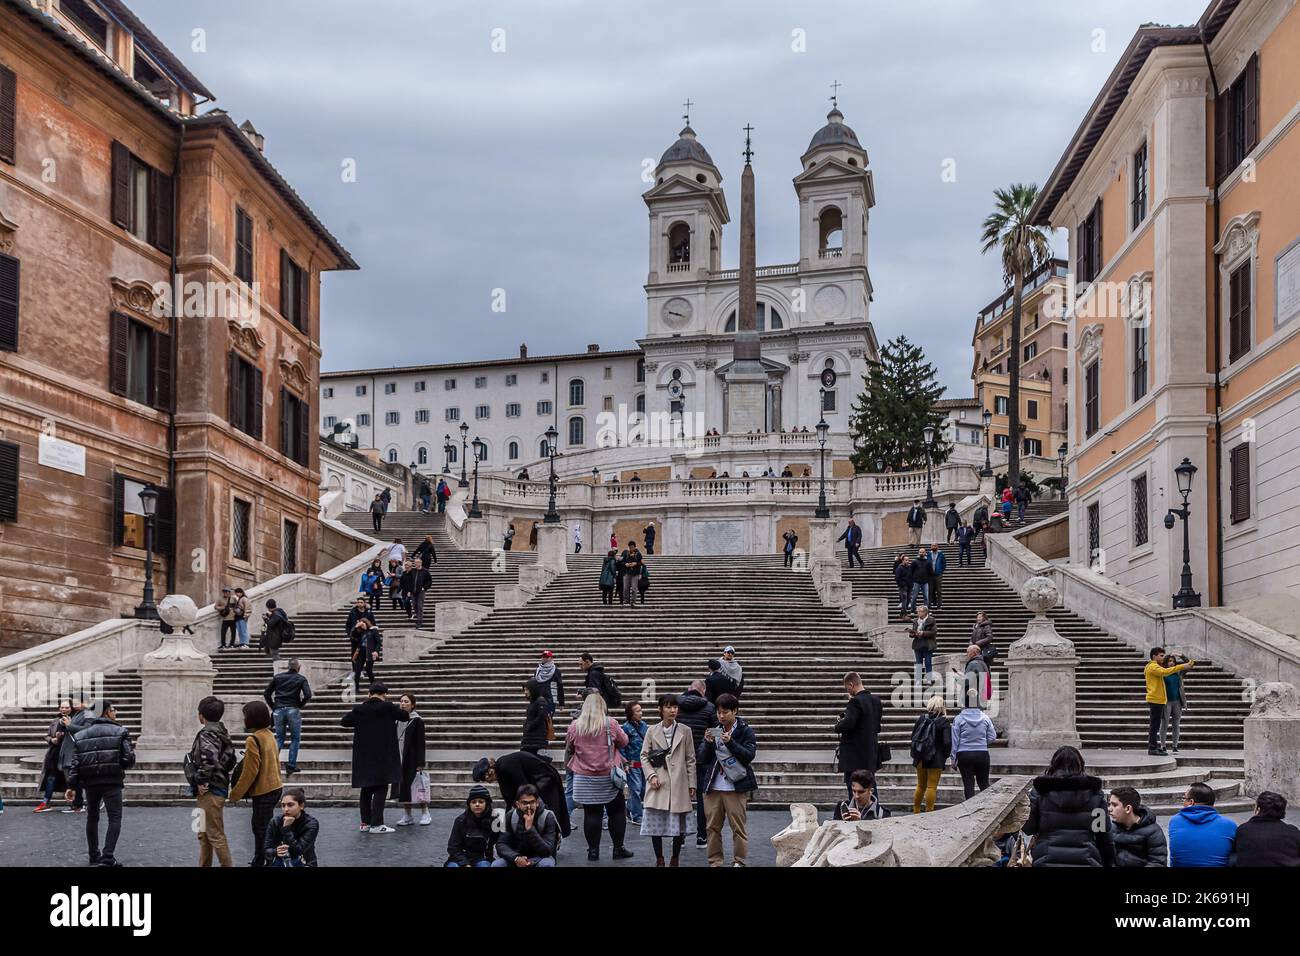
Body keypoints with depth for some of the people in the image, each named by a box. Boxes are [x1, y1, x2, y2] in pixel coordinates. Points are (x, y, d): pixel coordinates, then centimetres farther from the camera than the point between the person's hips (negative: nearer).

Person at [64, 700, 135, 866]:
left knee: (92, 818, 18)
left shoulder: (80, 735, 9)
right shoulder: (119, 731, -1)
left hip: (90, 782, 4)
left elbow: (74, 763, 2)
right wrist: (121, 767, 15)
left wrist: (72, 786, 1)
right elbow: (129, 759, -6)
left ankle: (94, 856, 25)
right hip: (112, 782, -4)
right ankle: (108, 857, -13)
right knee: (114, 818, -2)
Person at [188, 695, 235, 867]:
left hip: (210, 791, -10)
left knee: (216, 836, -7)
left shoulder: (207, 734, -14)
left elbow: (209, 758, -31)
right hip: (220, 787, 10)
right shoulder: (221, 732, 14)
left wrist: (201, 781, -21)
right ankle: (204, 866, 25)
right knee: (204, 834, 18)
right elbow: (230, 760, 19)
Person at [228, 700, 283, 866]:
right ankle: (259, 862, 28)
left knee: (261, 829, -1)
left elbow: (250, 772, -18)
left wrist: (235, 794, -10)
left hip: (263, 791, -9)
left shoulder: (253, 740, -18)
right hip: (274, 787, 9)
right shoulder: (269, 735, 8)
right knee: (260, 827, 19)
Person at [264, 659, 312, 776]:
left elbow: (266, 693, 8)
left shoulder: (278, 677, 10)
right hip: (293, 710, -3)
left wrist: (273, 707, 14)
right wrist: (300, 705, 5)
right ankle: (291, 765, 2)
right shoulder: (301, 679, 1)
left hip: (278, 710, 3)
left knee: (279, 738, 13)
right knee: (295, 738, 8)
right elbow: (308, 695, -11)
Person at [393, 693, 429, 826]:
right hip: (399, 759, 6)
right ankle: (407, 815, 14)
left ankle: (425, 814, 8)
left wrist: (420, 763, -14)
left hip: (412, 759, -6)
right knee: (402, 786, 6)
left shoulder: (417, 721, -7)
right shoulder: (398, 720, 9)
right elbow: (394, 740, 15)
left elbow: (420, 743, -9)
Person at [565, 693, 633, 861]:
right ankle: (618, 848, 15)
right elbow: (624, 742, 5)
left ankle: (593, 850, 9)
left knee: (591, 814, 6)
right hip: (609, 777, -1)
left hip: (584, 777, 1)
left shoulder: (574, 726, -4)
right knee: (617, 812, 11)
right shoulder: (611, 724, -9)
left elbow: (569, 749, 9)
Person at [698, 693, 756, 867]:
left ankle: (738, 862, 6)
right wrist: (708, 743, -11)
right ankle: (715, 862, 12)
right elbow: (703, 758, 8)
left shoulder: (746, 731, 1)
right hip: (713, 786, 4)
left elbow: (749, 755, -9)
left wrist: (730, 742, -20)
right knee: (713, 826, 5)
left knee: (738, 827, -2)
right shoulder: (714, 731, 12)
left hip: (736, 787, -4)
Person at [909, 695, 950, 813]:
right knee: (932, 786, 1)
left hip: (921, 758, 4)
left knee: (920, 785, 16)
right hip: (936, 759, -4)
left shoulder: (921, 718, 1)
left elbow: (913, 736, 4)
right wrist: (945, 756, 1)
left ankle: (916, 811, 22)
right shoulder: (944, 722, -11)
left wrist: (916, 754, 13)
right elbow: (947, 742, -16)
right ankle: (928, 812, 0)